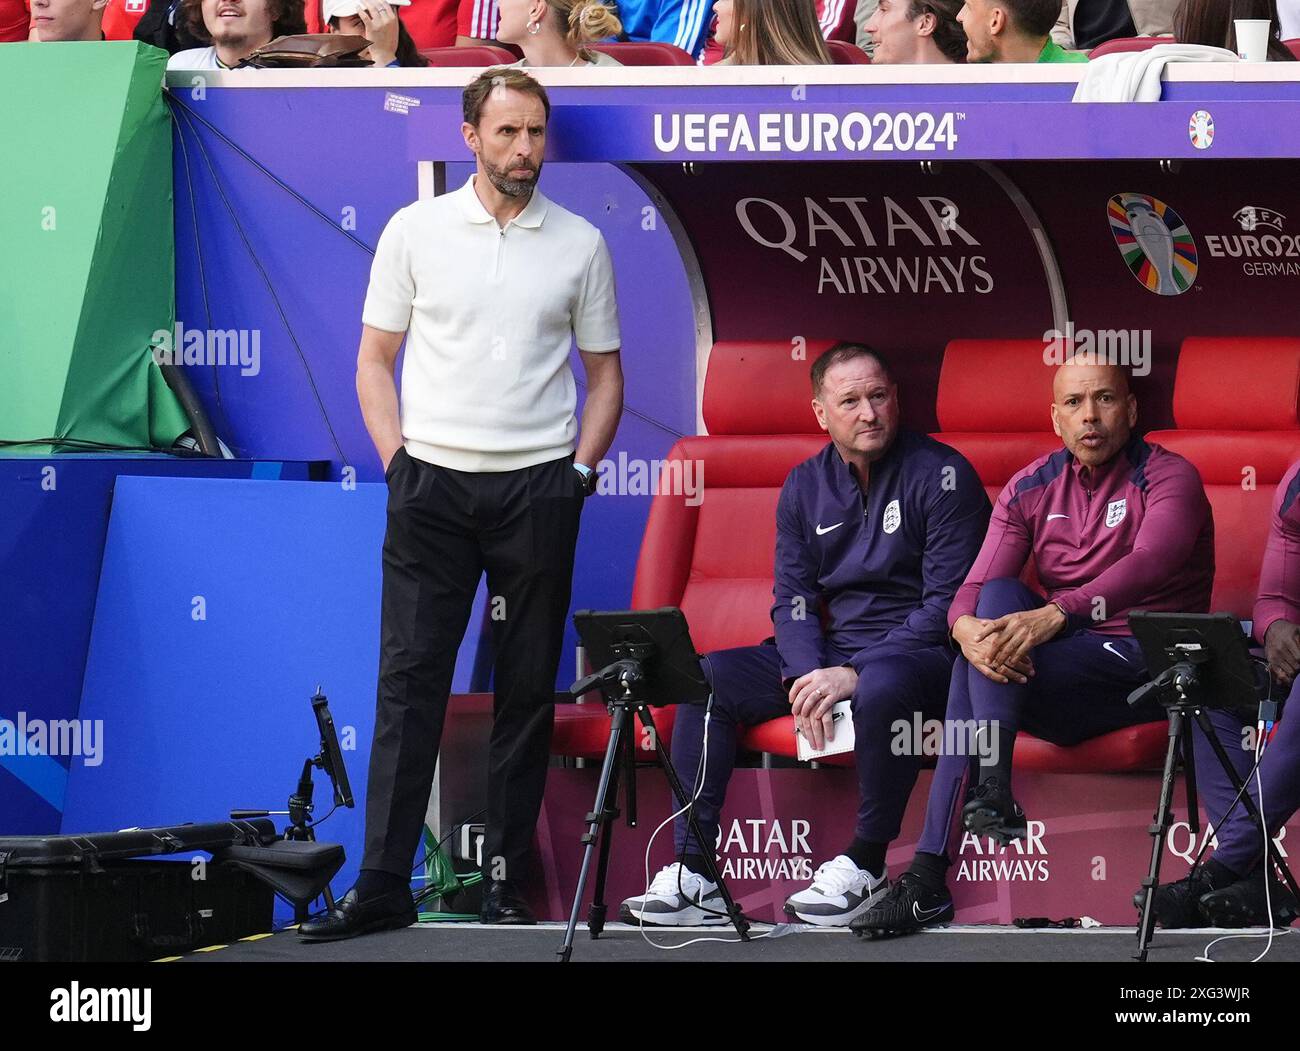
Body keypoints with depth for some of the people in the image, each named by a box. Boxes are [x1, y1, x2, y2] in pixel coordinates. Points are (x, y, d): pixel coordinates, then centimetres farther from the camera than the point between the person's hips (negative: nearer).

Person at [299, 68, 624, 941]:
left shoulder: (580, 244, 5)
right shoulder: (416, 231, 4)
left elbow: (605, 372, 11)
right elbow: (375, 358, 7)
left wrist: (581, 468, -2)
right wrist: (397, 459, -4)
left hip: (538, 488, 1)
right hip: (433, 483, -1)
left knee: (528, 691, 4)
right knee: (410, 680, -5)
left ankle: (508, 884, 11)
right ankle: (383, 886, -5)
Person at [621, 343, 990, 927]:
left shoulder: (940, 474, -8)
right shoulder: (806, 486, 10)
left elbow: (948, 602, -14)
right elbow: (792, 598, 7)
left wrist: (856, 673, -21)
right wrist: (808, 675, -15)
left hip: (921, 654, -6)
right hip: (828, 654, 6)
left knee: (881, 688, -41)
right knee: (706, 678, -9)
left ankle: (866, 866, -24)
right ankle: (693, 874, -14)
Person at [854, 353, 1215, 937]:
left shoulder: (1168, 477, -5)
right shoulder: (1031, 490, 10)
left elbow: (1151, 562, -25)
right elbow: (973, 589, -1)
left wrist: (1055, 615, -39)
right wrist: (967, 629, -27)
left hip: (1152, 668, -5)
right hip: (1071, 673, 5)